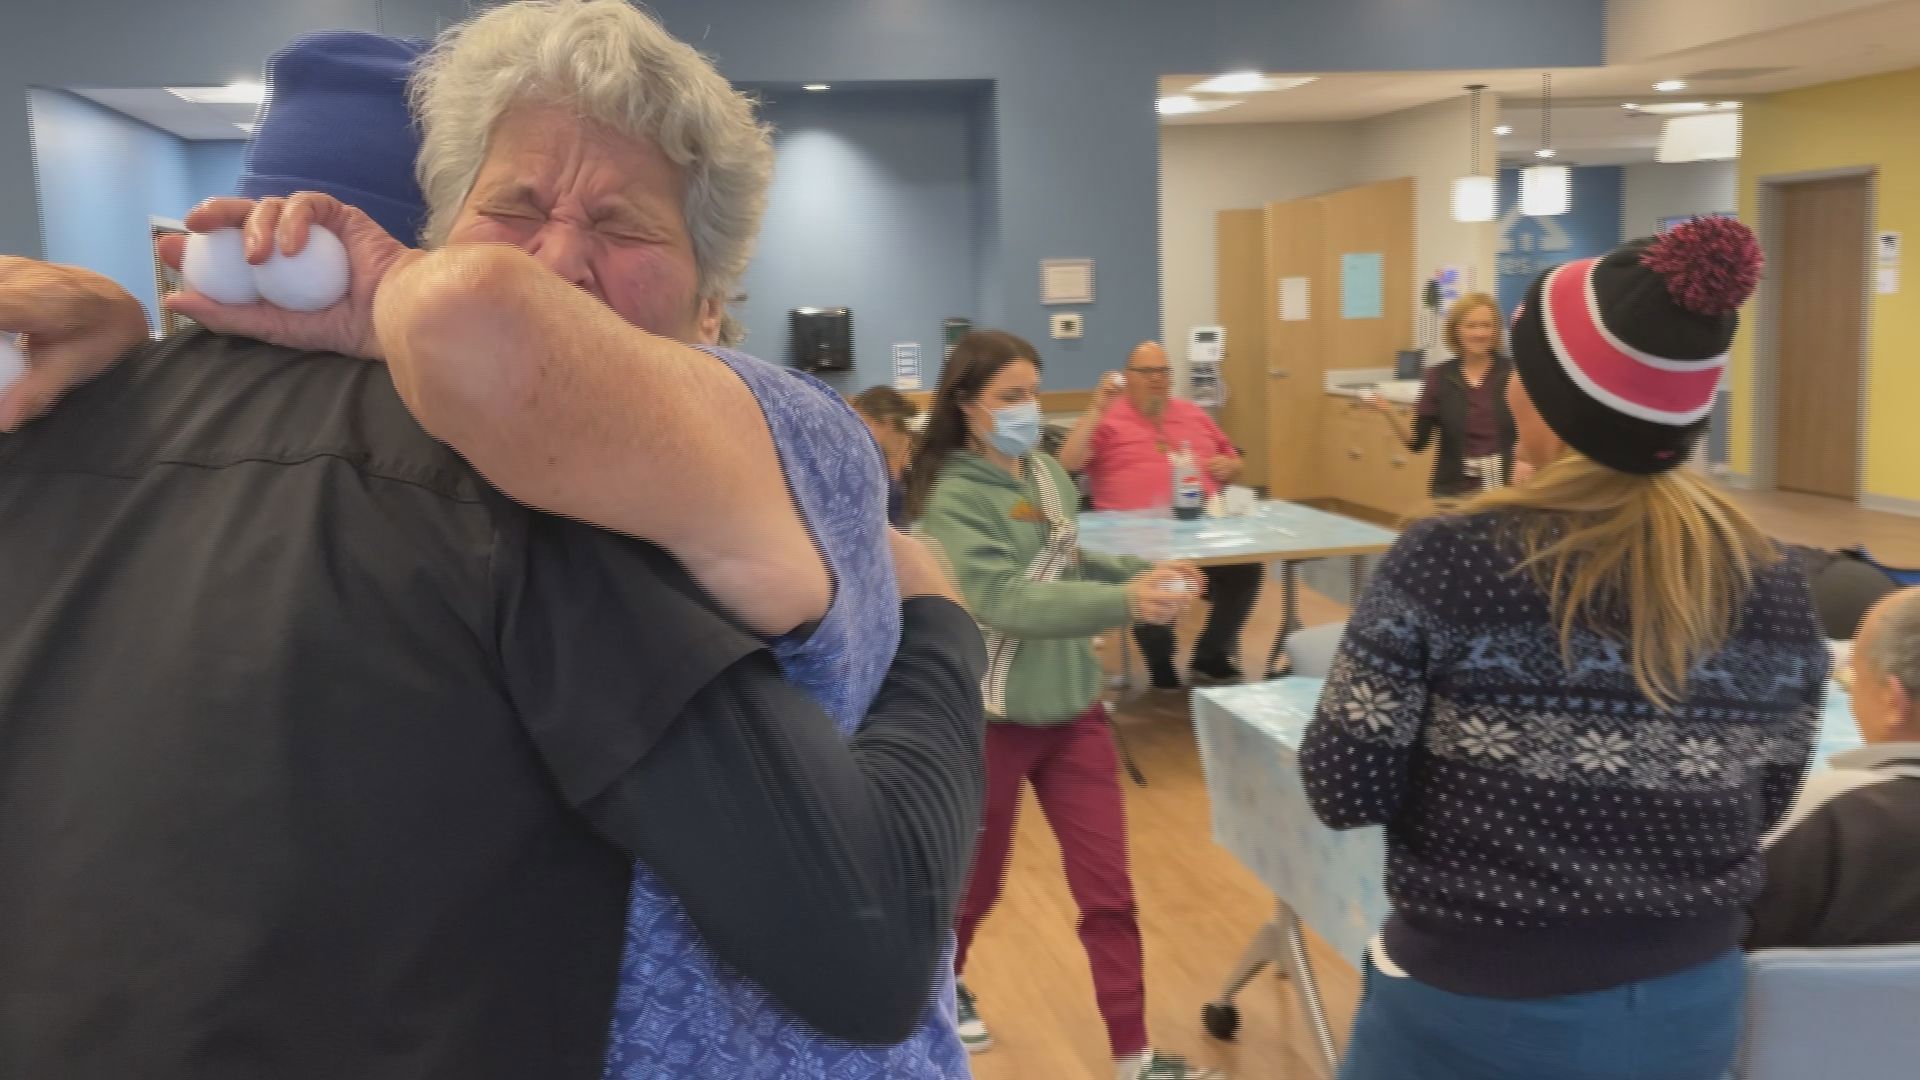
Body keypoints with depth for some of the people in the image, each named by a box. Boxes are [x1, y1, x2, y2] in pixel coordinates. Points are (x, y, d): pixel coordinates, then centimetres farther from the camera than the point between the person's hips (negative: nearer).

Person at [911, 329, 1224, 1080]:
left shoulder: (1046, 473, 1)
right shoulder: (955, 498, -19)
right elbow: (1007, 603, -32)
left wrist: (1142, 573, -3)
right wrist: (1125, 603, -44)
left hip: (1073, 707, 5)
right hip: (993, 718, -5)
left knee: (1108, 889, 6)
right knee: (977, 877, 17)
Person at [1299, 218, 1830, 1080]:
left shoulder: (1447, 563, -21)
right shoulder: (1771, 586, -8)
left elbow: (1343, 793, -15)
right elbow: (1760, 807, 4)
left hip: (1476, 1008, -3)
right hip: (1693, 1004, 4)